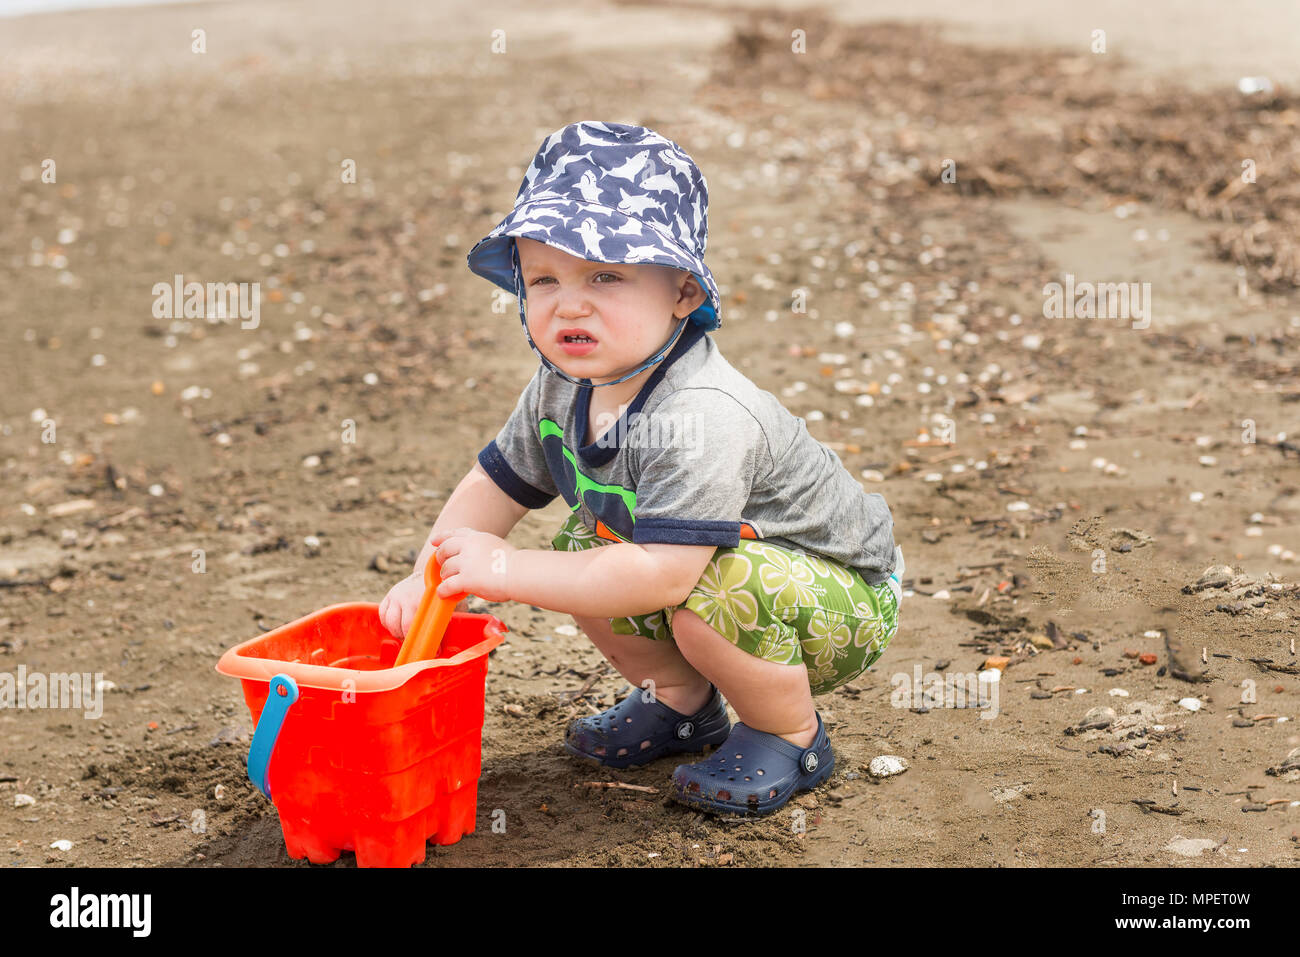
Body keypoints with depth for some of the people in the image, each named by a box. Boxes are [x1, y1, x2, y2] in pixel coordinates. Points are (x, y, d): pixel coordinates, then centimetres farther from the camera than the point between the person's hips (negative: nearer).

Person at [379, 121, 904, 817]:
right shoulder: (563, 388, -8)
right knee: (577, 550, -5)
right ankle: (682, 700, 18)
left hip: (843, 599, -8)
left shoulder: (702, 418, -36)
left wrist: (506, 570, -37)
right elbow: (496, 484, 5)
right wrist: (429, 577, -10)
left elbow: (661, 575, -42)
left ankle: (791, 737, -4)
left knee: (718, 594, -34)